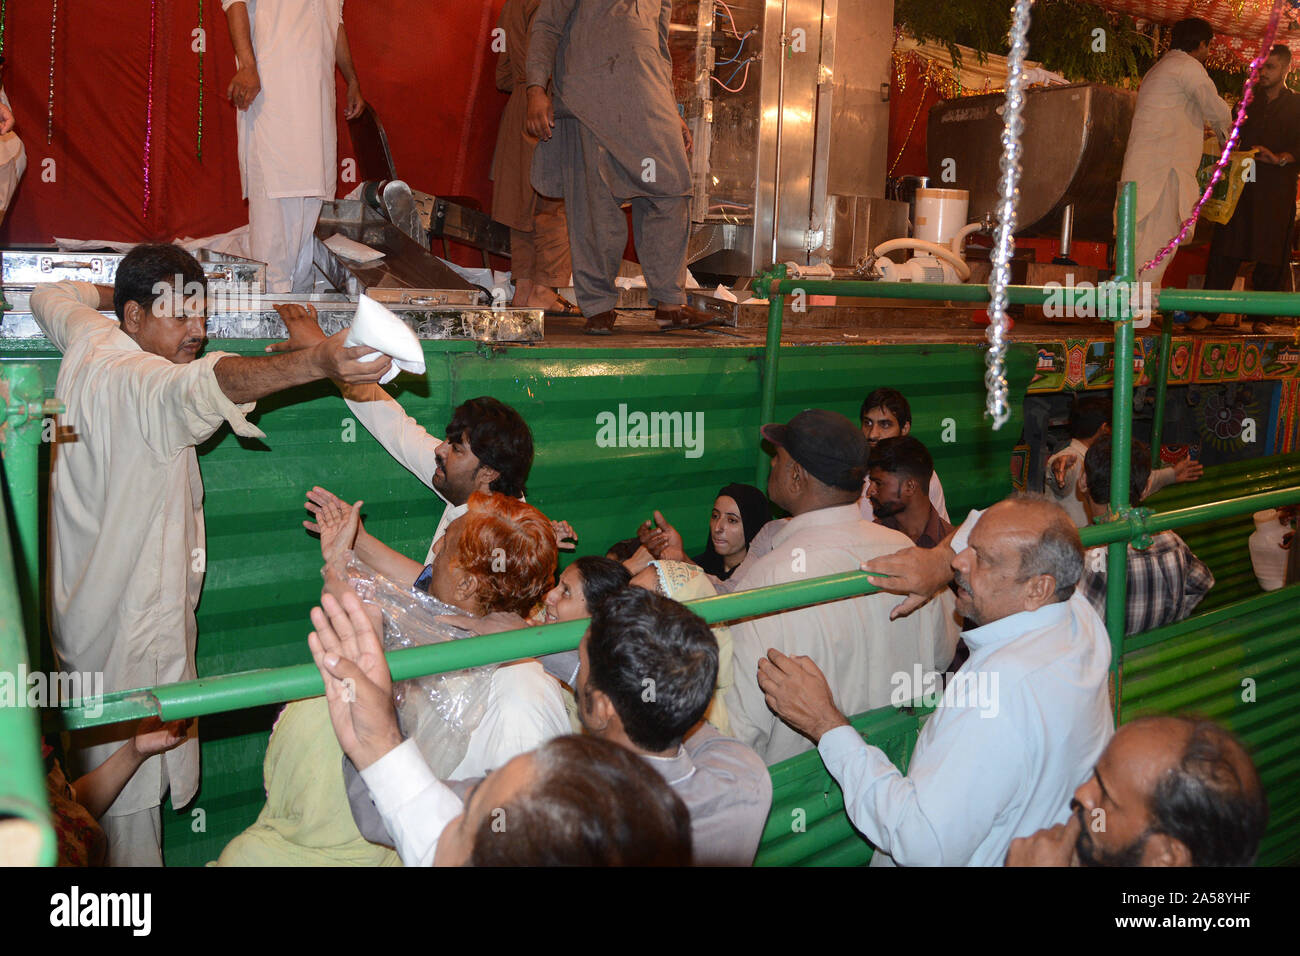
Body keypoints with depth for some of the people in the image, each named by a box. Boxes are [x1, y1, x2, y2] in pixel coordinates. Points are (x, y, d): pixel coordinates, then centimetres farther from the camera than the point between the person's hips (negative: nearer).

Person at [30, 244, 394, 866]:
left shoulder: (87, 340, 4)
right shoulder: (141, 383, -24)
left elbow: (51, 297, 29)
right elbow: (209, 384, -49)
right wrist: (316, 362, -63)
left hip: (78, 602, 10)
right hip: (129, 628, -10)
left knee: (95, 766, 22)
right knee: (129, 790, 1)